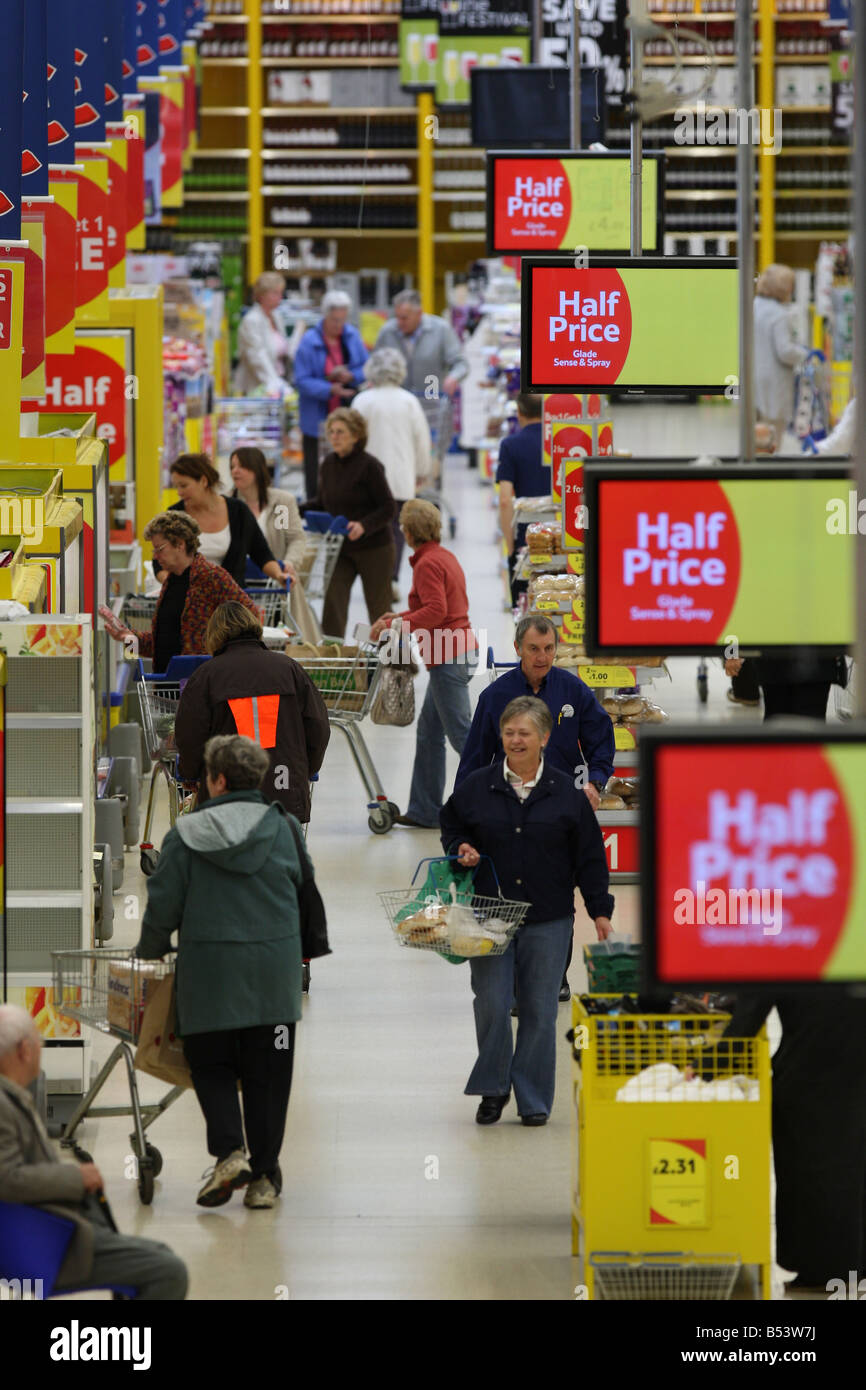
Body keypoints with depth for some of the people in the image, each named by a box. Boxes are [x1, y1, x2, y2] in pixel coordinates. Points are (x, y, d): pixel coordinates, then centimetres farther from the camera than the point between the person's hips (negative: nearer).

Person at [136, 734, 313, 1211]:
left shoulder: (186, 836, -6)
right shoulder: (281, 828, 0)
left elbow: (164, 904, -2)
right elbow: (302, 879, 14)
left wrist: (150, 951, 16)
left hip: (210, 971, -2)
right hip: (274, 969, 2)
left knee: (211, 1064, 11)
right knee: (266, 1073, 8)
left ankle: (229, 1152, -10)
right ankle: (264, 1175, 10)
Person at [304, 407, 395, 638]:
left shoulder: (369, 466, -15)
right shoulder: (329, 464, 3)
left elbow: (388, 508, -13)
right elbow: (321, 502, 15)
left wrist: (364, 526, -28)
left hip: (374, 548, -5)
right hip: (340, 548, 5)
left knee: (378, 606, 7)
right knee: (333, 601, -9)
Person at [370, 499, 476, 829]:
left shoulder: (428, 563, -14)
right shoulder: (446, 557, 16)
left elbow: (436, 611, -23)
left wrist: (395, 625, -18)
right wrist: (399, 617, 20)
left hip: (449, 658, -10)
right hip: (461, 651, 10)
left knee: (461, 733, -8)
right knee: (428, 733, 13)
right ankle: (424, 811, 16)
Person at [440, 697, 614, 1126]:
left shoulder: (566, 793, 2)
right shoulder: (476, 788, 3)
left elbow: (588, 857, 6)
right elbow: (452, 828, 19)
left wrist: (600, 911, 4)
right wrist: (461, 850, -4)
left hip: (548, 920, 0)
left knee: (539, 1010, 2)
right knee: (491, 1006, -5)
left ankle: (533, 1100, 12)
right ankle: (493, 1089, 13)